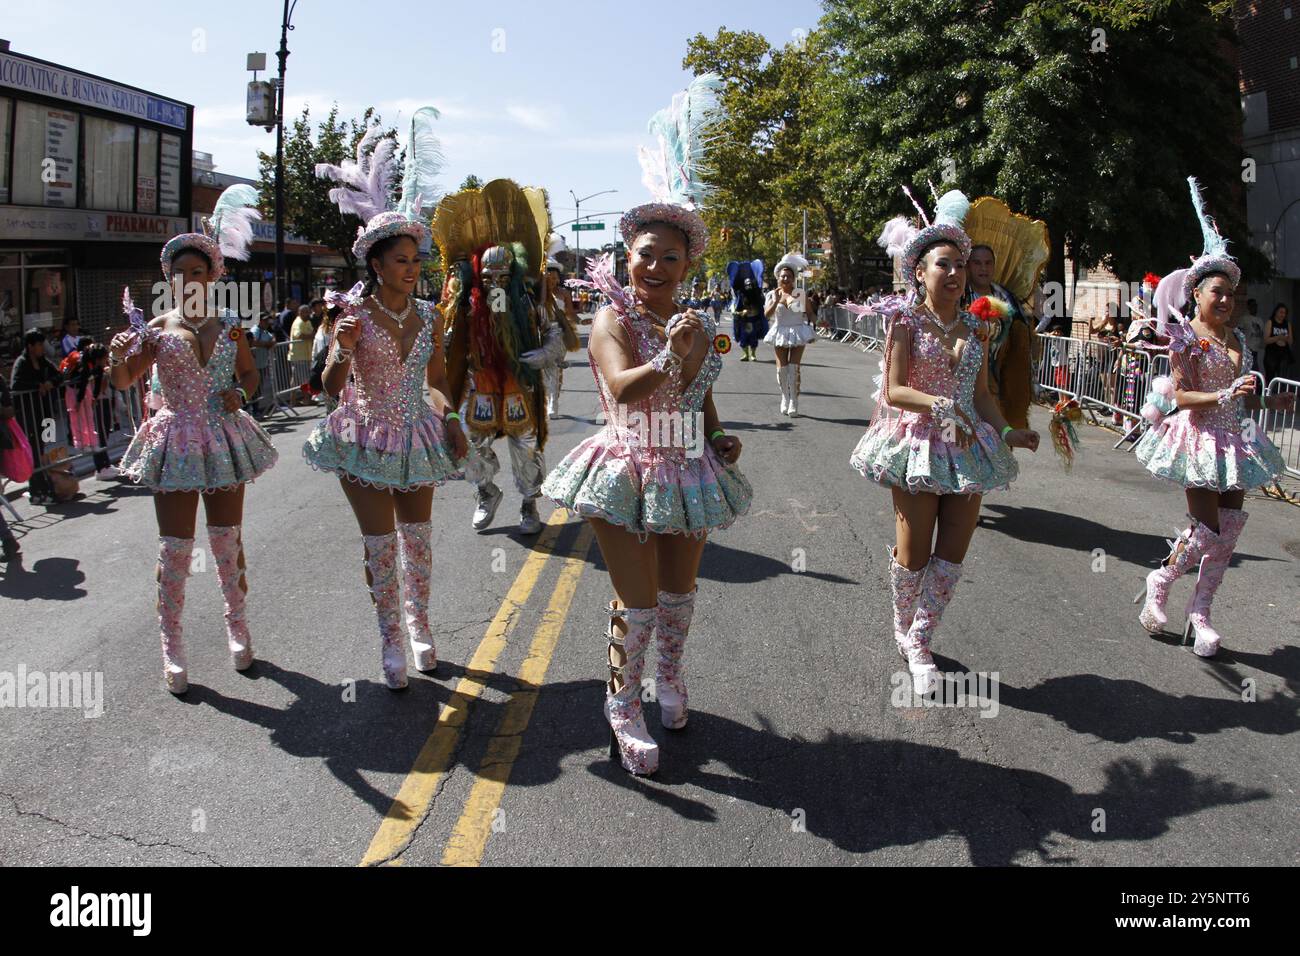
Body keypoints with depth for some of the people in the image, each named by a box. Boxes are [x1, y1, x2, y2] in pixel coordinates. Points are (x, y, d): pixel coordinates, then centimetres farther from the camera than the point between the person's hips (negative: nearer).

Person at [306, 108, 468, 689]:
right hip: (365, 439, -3)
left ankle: (420, 628, 29)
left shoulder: (430, 315, 0)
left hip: (416, 438, 3)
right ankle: (391, 641, 15)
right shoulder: (354, 312, -11)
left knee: (417, 539, 12)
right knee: (380, 544, 2)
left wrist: (451, 421, 1)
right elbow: (331, 386, -12)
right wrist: (344, 350, -31)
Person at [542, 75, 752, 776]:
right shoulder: (612, 322, -11)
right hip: (626, 474, -5)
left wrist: (719, 438, 1)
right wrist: (669, 355, -40)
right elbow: (622, 388, -28)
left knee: (679, 592, 18)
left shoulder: (699, 327, 7)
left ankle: (670, 681, 43)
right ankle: (622, 705, 19)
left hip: (689, 473, 6)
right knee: (637, 601, -2)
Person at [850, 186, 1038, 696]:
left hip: (967, 445, 5)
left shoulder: (974, 327, 10)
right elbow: (894, 391, -12)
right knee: (914, 551, 1)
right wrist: (940, 405, -25)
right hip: (918, 443, -5)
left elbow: (981, 394, 12)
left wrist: (1007, 432, -2)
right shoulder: (906, 321, -5)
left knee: (953, 551, 3)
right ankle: (904, 629, 27)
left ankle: (919, 642, 18)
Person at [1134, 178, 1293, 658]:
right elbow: (1179, 396, -15)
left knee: (1229, 529, 3)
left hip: (1230, 439, 7)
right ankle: (1160, 582, 18)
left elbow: (1242, 396, 18)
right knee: (1207, 529, -9)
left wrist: (1271, 401, 2)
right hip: (1197, 437, -7)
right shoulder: (1186, 337, -8)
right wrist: (1224, 397, -25)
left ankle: (1200, 612, 13)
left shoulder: (1237, 339, 12)